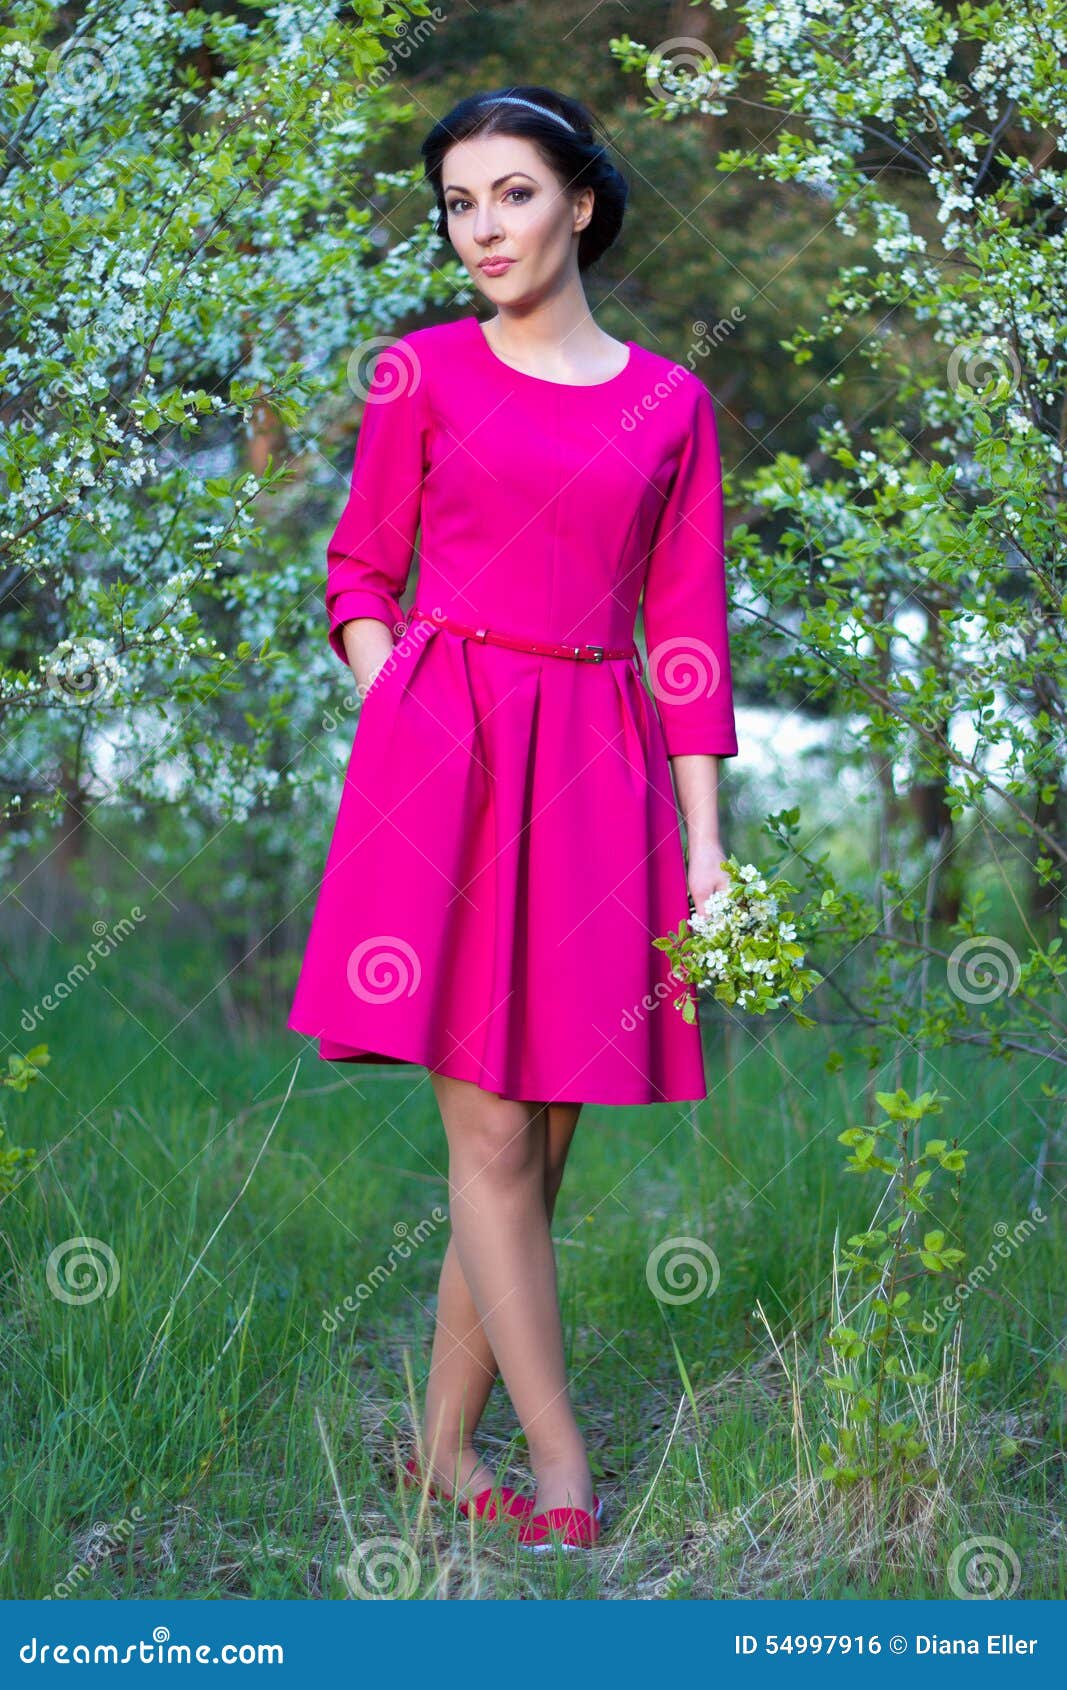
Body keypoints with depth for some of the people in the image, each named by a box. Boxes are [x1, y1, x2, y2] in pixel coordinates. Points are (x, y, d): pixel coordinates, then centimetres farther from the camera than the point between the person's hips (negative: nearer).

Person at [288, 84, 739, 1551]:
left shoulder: (671, 404, 9)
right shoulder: (420, 373, 6)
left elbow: (687, 632, 8)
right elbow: (360, 578, 11)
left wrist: (706, 840, 3)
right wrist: (399, 731, -5)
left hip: (600, 768, 2)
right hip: (442, 753, -2)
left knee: (539, 1132, 4)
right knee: (492, 1131, -6)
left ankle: (446, 1445, 16)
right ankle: (564, 1469, 1)